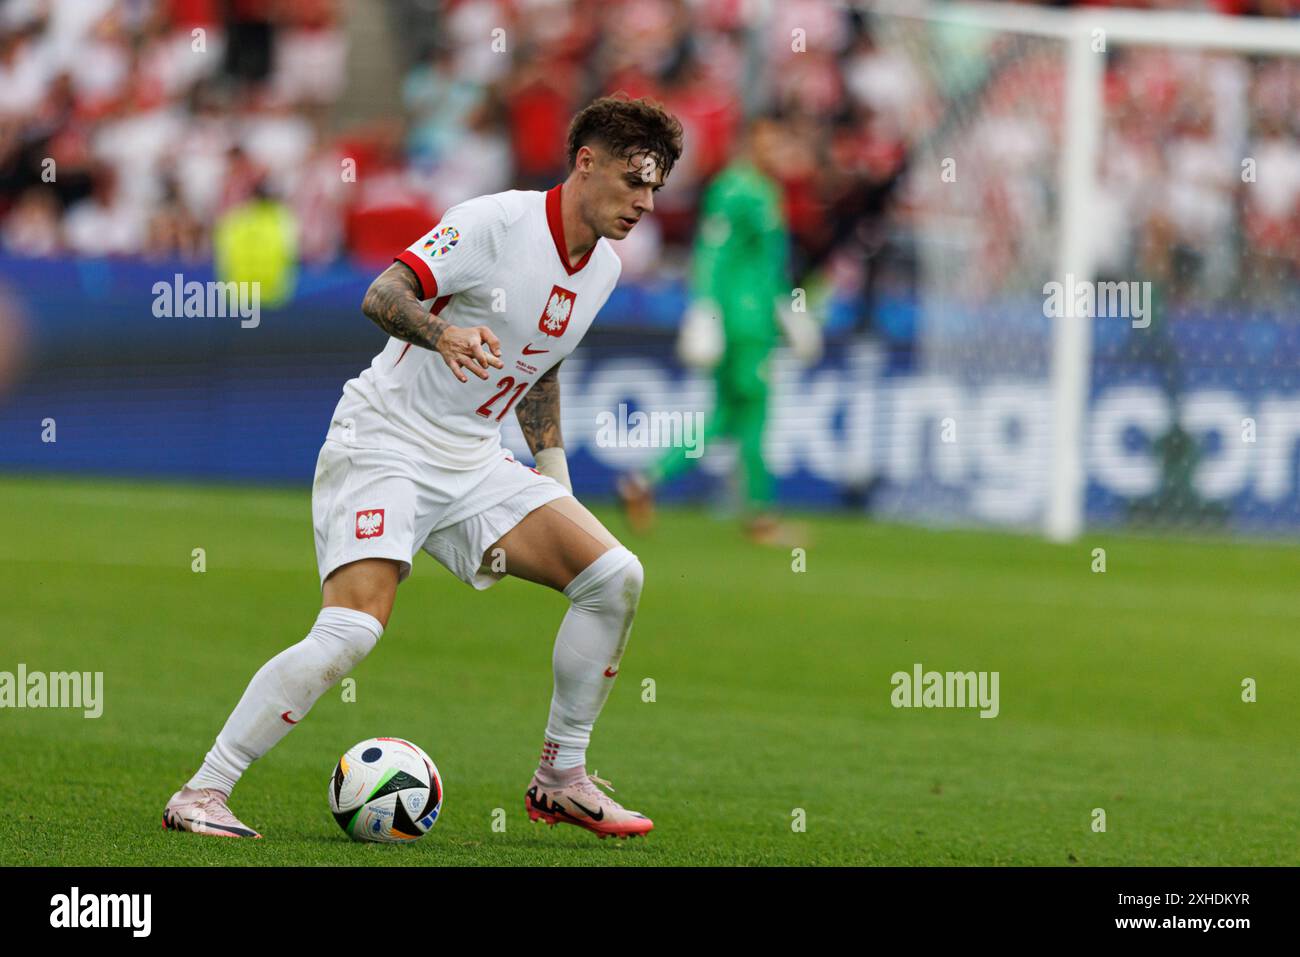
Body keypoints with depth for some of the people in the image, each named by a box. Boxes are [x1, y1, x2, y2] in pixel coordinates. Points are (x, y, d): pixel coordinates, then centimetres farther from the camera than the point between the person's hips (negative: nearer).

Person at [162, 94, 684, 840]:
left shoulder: (603, 267, 10)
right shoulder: (496, 222, -14)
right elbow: (383, 294, -22)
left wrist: (553, 469, 18)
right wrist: (442, 334, -41)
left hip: (474, 463, 7)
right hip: (385, 444, -7)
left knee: (615, 576, -7)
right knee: (353, 631, -23)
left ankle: (561, 778, 6)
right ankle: (203, 791, -14)